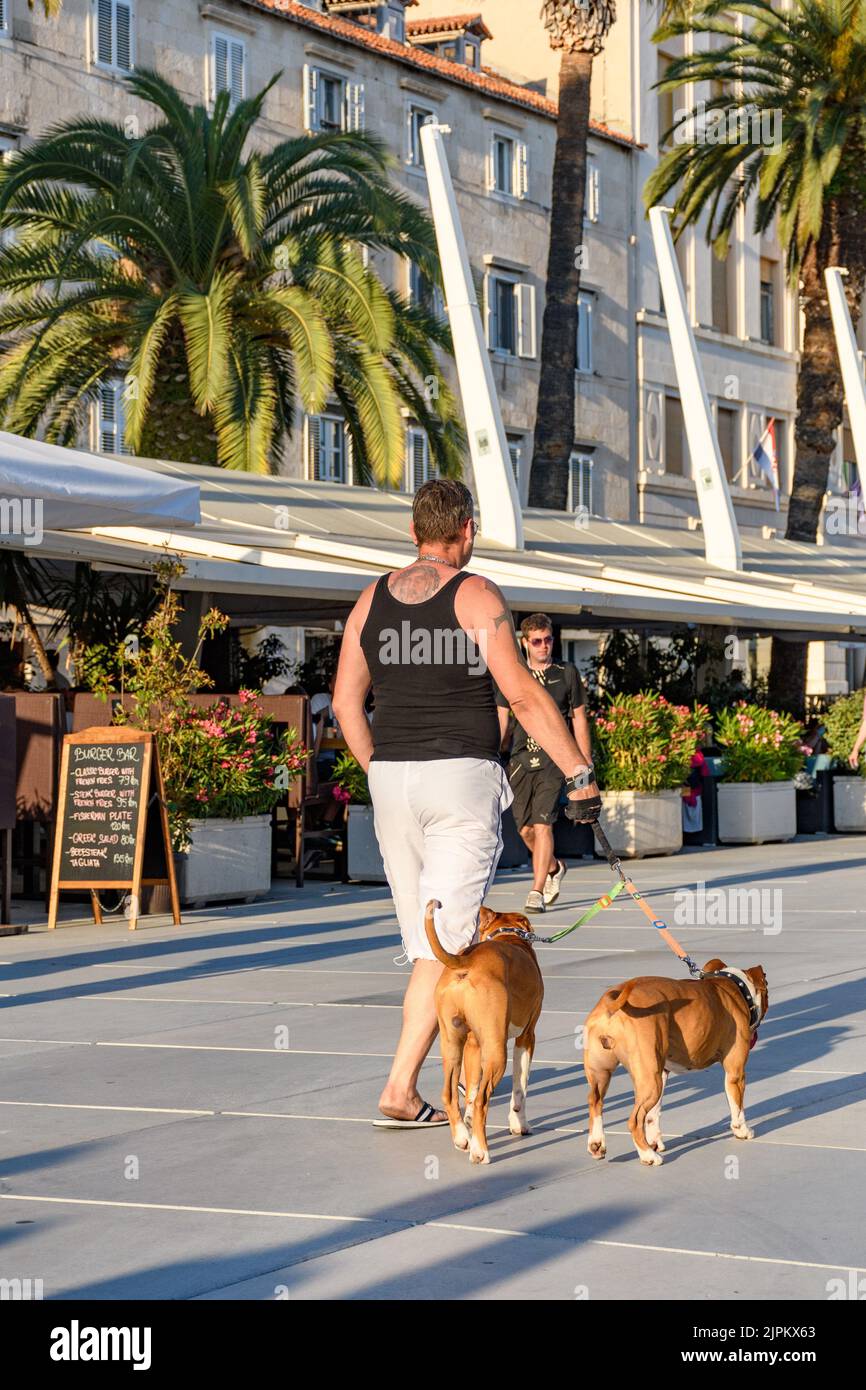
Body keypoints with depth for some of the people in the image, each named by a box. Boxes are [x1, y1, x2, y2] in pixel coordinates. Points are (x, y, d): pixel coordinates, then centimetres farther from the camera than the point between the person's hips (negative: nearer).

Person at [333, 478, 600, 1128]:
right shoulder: (475, 595, -6)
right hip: (463, 778, -5)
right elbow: (524, 695, -11)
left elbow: (345, 701, 12)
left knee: (425, 940, 13)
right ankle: (401, 1089, -12)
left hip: (391, 779, 5)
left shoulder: (372, 600, 9)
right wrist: (580, 774, -7)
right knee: (447, 943, -5)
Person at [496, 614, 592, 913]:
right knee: (525, 829, 6)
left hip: (554, 759, -3)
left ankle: (536, 893, -12)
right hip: (521, 759, 3)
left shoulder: (567, 673, 5)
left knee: (542, 824, -14)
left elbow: (579, 719, 9)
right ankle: (554, 869, 35)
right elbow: (501, 721, 11)